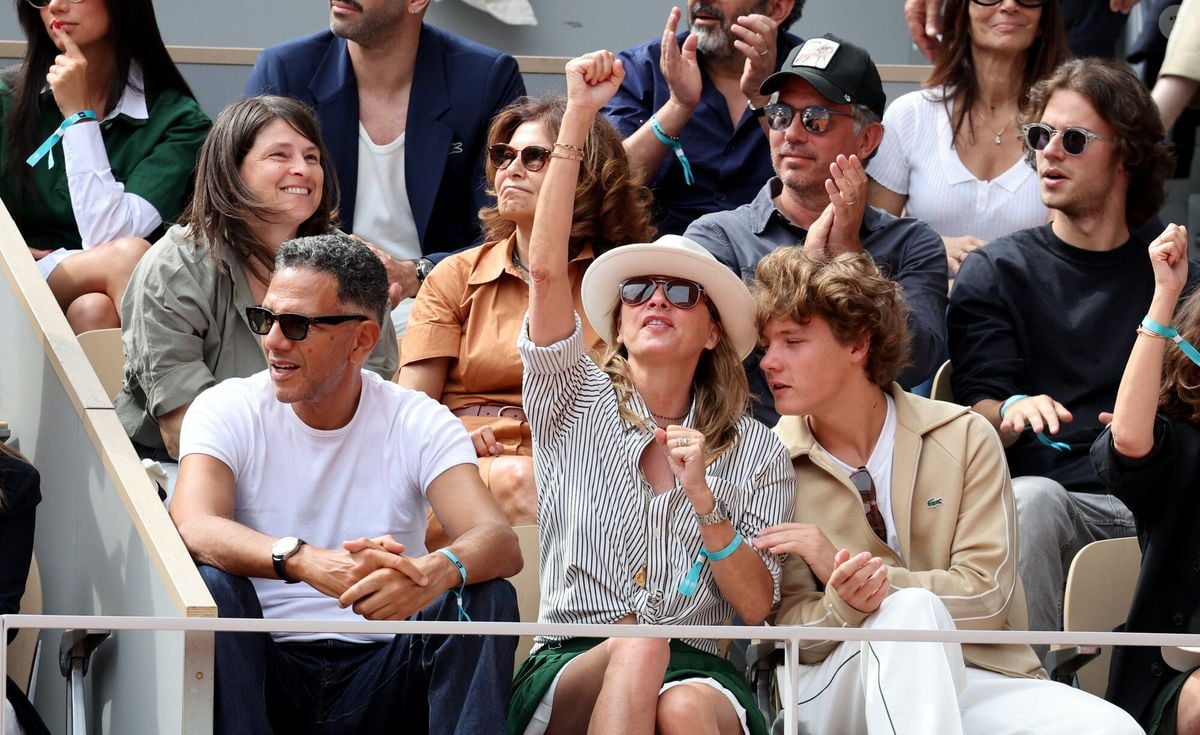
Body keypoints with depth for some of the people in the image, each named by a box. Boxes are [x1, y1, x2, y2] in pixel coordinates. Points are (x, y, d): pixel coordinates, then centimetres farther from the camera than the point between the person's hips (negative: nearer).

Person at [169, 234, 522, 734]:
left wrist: (434, 572, -42)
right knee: (209, 585, -27)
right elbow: (193, 527, -22)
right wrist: (307, 561, -42)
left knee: (489, 598, -22)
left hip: (381, 671, 1)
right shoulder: (227, 411, -2)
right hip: (266, 670, -1)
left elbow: (501, 545, -16)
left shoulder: (419, 424, 0)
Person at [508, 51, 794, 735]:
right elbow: (547, 269, -3)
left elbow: (757, 606, 4)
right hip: (568, 670, 0)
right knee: (637, 649, -35)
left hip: (698, 669, 0)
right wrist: (578, 118, -9)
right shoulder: (576, 405, 11)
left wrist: (703, 499, -12)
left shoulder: (757, 452, 12)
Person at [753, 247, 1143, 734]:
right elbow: (786, 625, -1)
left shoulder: (964, 438, 3)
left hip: (972, 676, 1)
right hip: (833, 689, -1)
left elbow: (987, 594, -6)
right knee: (912, 611, -36)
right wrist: (843, 604, -24)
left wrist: (854, 572, -16)